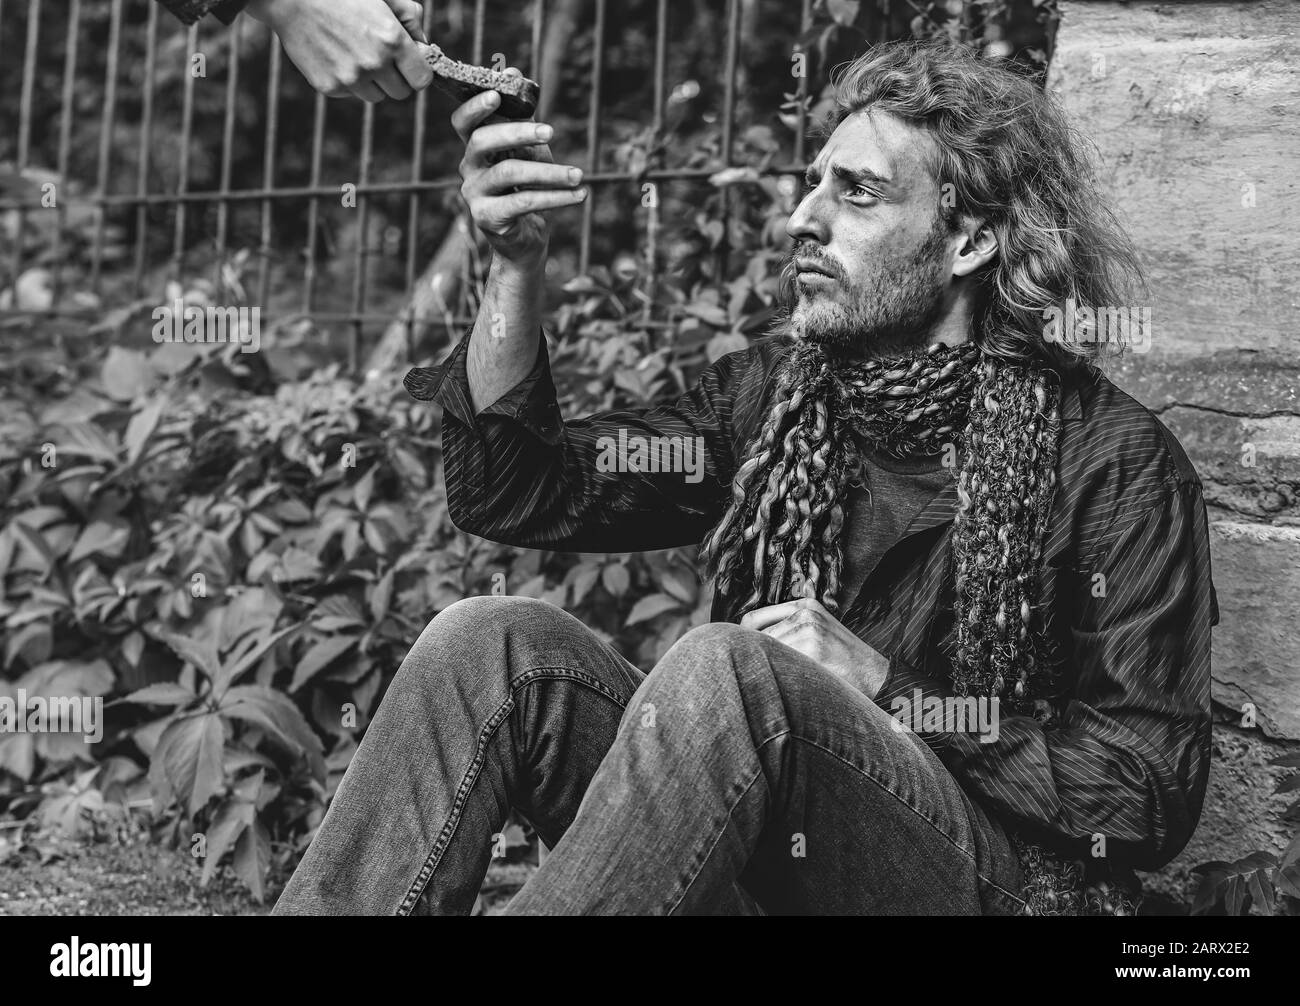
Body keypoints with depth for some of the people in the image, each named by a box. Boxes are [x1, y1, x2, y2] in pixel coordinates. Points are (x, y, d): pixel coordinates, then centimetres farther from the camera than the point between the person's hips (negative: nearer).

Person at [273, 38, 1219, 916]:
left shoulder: (1113, 459, -5)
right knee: (495, 641, -17)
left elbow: (1154, 794, -8)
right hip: (754, 863, 5)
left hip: (989, 872, -5)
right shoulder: (776, 390, 10)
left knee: (721, 665, -32)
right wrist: (518, 264, -9)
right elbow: (519, 493, 3)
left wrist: (886, 688, -14)